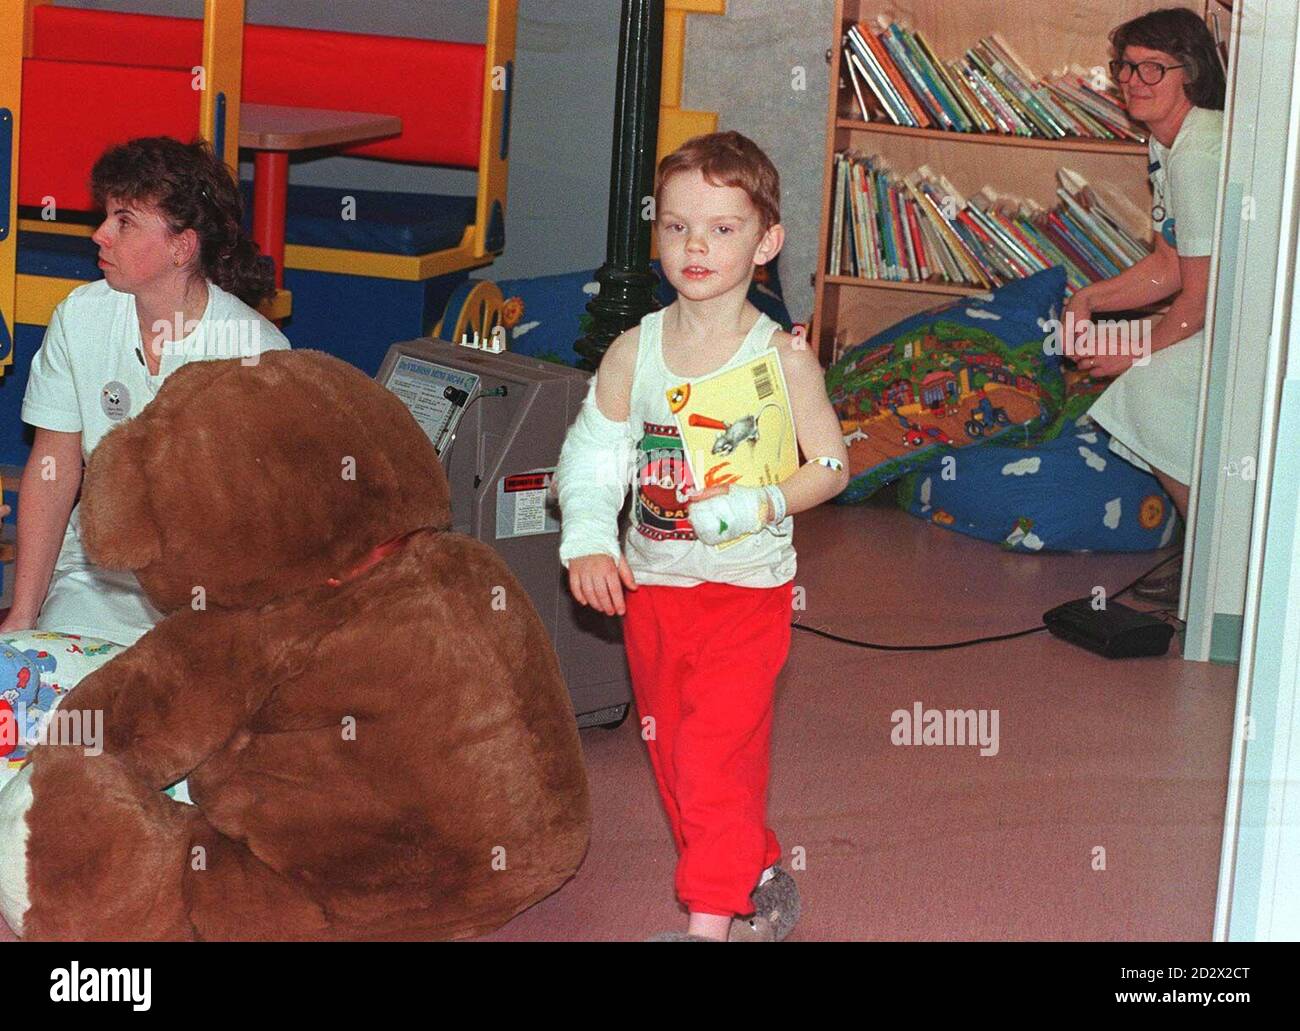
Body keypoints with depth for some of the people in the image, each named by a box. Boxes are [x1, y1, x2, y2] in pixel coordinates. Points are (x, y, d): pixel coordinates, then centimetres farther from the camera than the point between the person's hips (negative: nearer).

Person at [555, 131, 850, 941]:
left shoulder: (783, 358, -10)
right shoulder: (632, 352, -1)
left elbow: (832, 467, -6)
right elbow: (591, 457, 3)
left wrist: (751, 507, -20)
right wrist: (588, 544, -11)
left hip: (747, 585, -5)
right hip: (649, 585, 5)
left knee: (716, 752, -13)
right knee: (670, 749, 14)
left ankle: (712, 920, -8)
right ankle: (760, 879, 31)